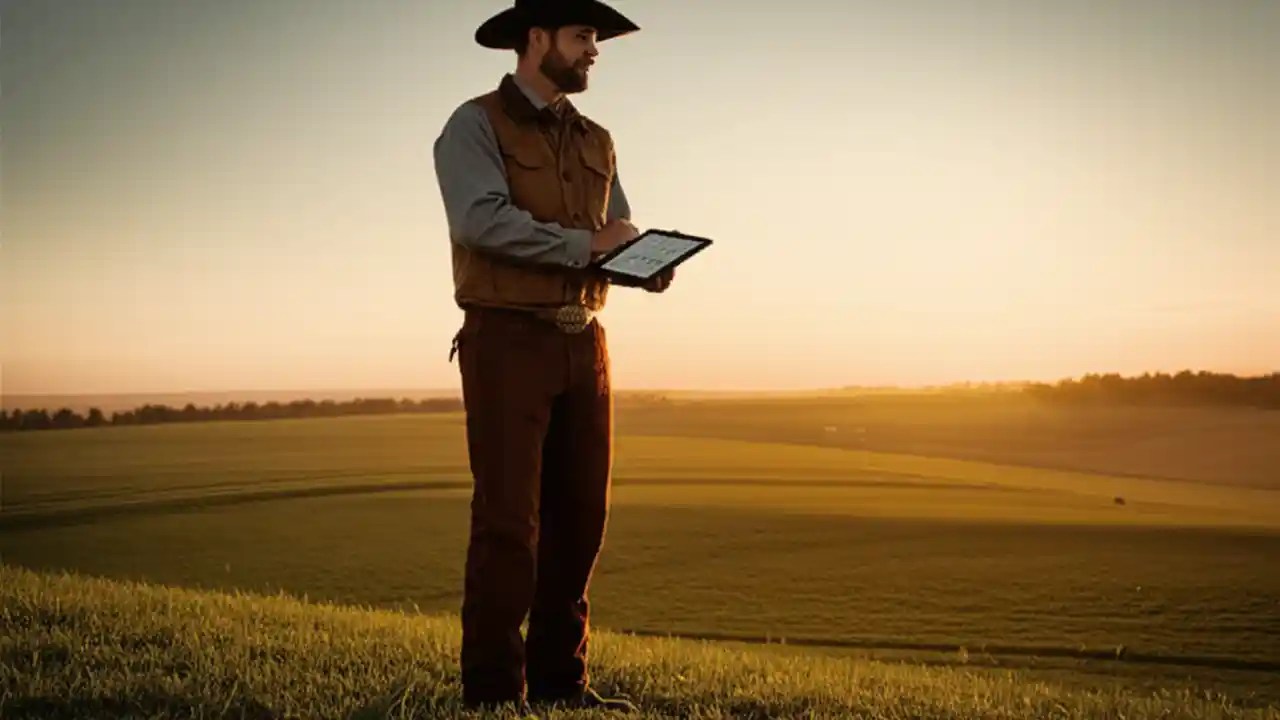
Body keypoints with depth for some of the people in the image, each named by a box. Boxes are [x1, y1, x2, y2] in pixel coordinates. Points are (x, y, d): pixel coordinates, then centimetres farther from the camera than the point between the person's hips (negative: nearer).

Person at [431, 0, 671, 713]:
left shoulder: (596, 141, 18)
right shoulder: (476, 126, -3)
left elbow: (621, 233, 13)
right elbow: (481, 219, -19)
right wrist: (583, 245, -17)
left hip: (584, 342, 7)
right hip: (508, 341, -6)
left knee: (580, 515, 8)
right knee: (508, 518, -7)